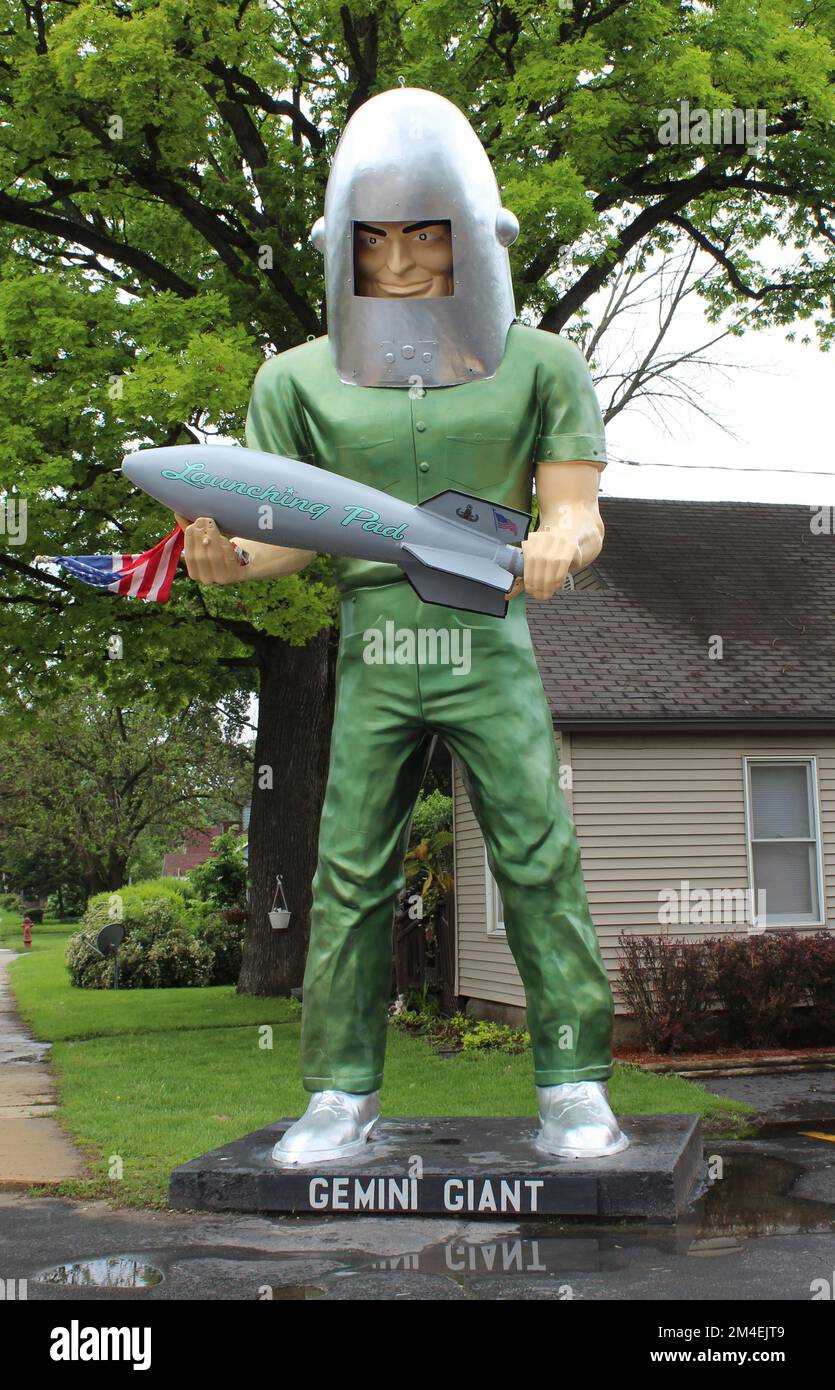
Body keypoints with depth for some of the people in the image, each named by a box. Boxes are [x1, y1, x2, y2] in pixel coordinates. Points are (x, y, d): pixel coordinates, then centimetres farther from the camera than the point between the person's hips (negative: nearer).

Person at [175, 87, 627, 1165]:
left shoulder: (537, 364, 5)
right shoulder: (301, 378, 8)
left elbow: (579, 511, 2)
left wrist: (558, 543, -22)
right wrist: (228, 557, -16)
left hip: (490, 643, -1)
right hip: (371, 648, 1)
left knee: (538, 856, -4)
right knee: (350, 870, 0)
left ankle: (571, 1085, 5)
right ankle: (344, 1092, 9)